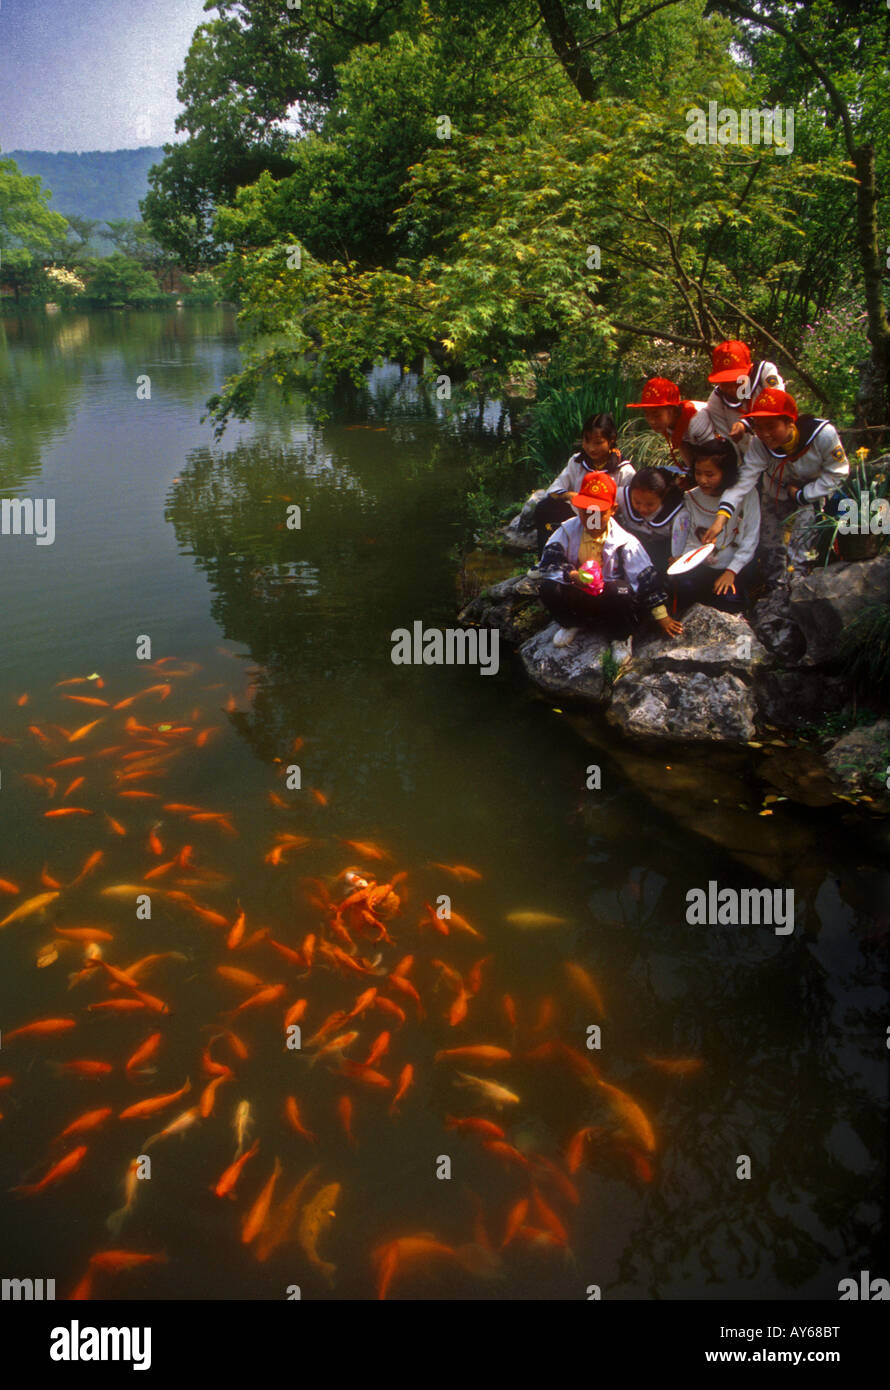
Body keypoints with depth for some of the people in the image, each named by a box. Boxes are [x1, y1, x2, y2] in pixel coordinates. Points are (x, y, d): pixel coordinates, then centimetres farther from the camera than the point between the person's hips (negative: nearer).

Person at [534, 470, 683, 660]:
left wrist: (661, 616, -7)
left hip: (608, 600, -2)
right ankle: (571, 624, 8)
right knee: (549, 589, -27)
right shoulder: (568, 531, -7)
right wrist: (571, 575, -36)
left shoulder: (625, 541, -14)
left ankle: (620, 637, -3)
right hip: (578, 598, 2)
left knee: (622, 592, -37)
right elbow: (549, 563, -15)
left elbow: (645, 578, -10)